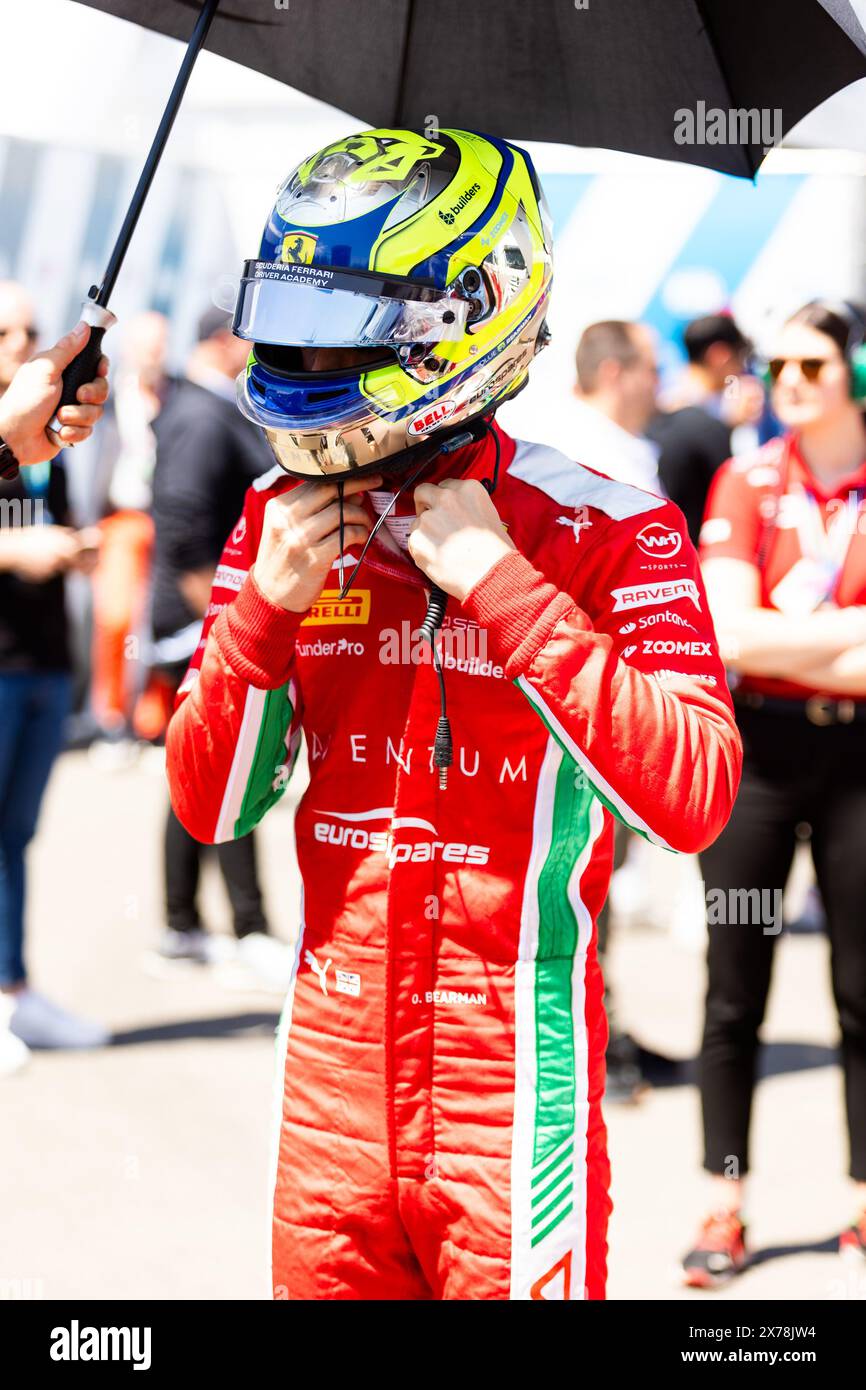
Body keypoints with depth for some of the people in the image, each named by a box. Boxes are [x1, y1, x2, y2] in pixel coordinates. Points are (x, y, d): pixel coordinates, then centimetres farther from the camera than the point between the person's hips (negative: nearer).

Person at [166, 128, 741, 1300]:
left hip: (512, 1063, -5)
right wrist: (265, 608, -10)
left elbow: (694, 800, -23)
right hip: (331, 1055, 5)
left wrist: (502, 584, -22)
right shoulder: (281, 520, 4)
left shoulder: (603, 531, -11)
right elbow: (210, 810, 6)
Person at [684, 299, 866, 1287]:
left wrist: (781, 640, -12)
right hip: (758, 750, 0)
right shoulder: (746, 482, 3)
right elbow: (727, 633, -7)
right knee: (734, 990, 4)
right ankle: (725, 1205, 14)